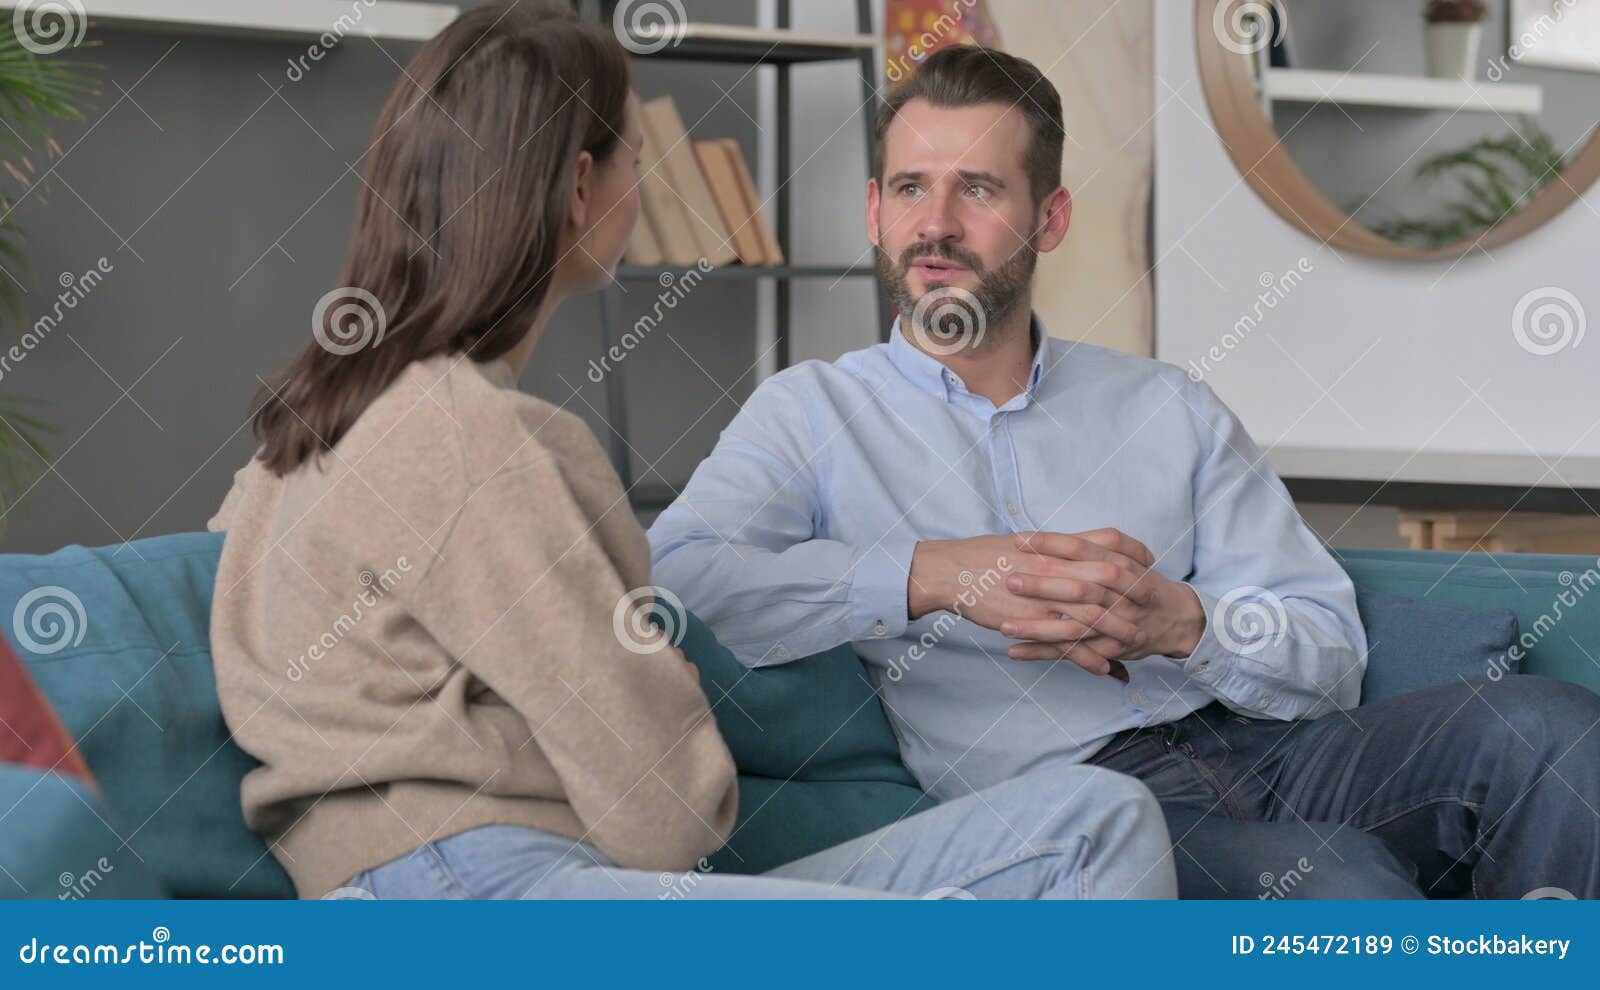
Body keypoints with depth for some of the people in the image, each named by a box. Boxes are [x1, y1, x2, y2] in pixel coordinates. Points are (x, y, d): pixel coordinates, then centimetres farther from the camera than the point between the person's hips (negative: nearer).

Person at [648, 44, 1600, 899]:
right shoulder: (816, 413, 12)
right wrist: (936, 576, -18)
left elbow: (1331, 654, 12)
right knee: (1335, 881, -34)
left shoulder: (1168, 408, 20)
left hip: (1252, 748, 4)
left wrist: (1181, 623, -10)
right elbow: (672, 581, -9)